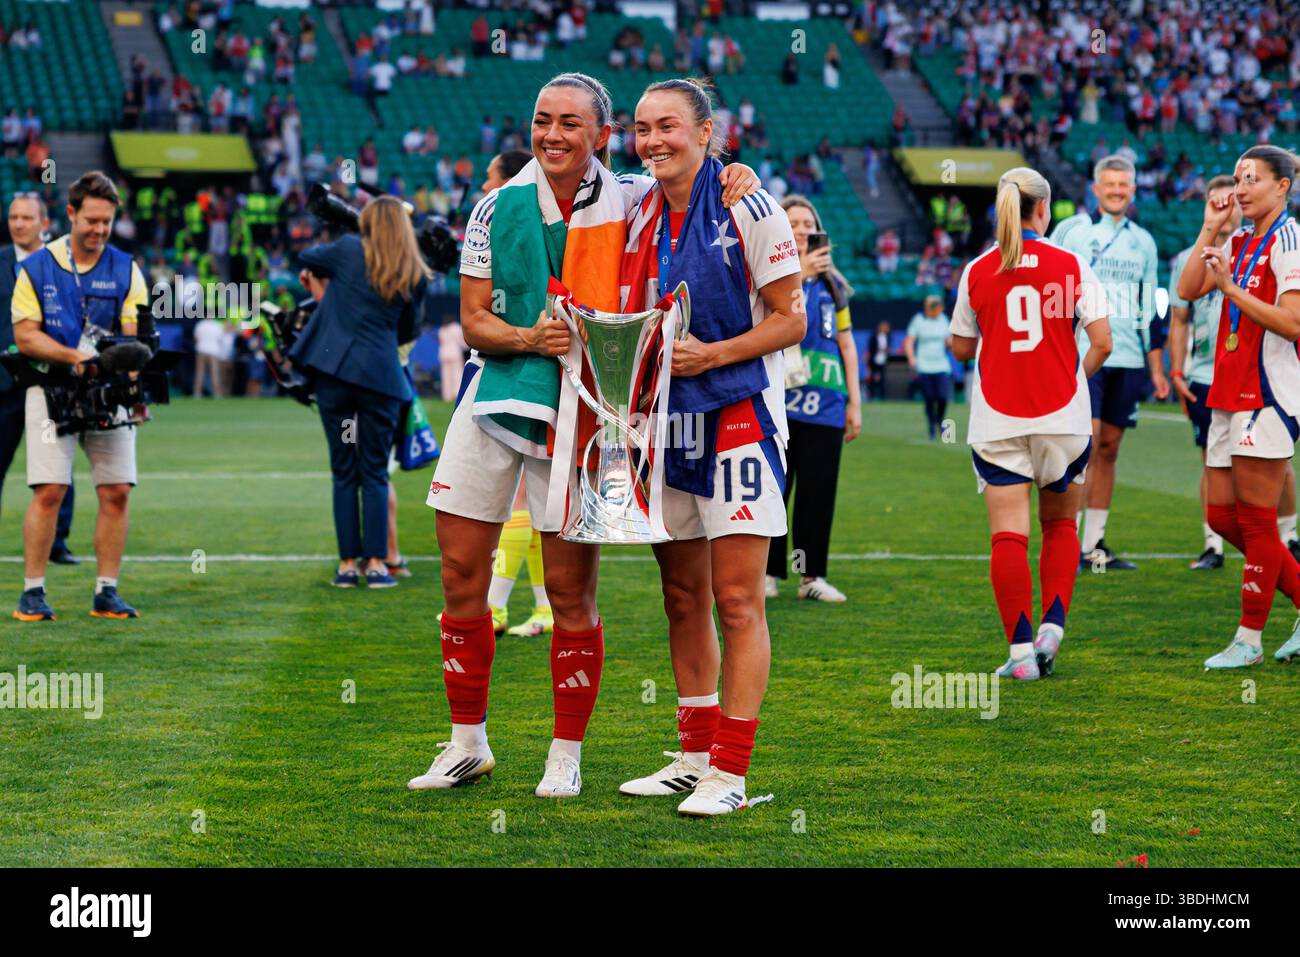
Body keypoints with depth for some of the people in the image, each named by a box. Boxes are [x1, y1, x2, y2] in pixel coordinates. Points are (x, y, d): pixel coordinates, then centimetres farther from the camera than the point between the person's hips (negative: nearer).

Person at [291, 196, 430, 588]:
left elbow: (307, 257, 20)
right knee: (375, 473, 7)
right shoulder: (414, 275, 6)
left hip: (334, 368, 0)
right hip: (381, 375, 0)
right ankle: (376, 563, 2)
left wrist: (316, 278, 42)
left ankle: (347, 563, 7)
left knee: (344, 472, 7)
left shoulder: (349, 250, 2)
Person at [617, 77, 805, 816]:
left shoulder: (749, 210, -9)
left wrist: (711, 354, -19)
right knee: (684, 597, 11)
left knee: (737, 601, -7)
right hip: (666, 419, 7)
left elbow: (791, 320, -8)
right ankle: (695, 756, 21)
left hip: (738, 416, -6)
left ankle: (731, 772, -4)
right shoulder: (641, 219, 9)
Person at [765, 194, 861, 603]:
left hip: (825, 402, 3)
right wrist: (799, 273, -25)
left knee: (819, 489, 1)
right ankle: (768, 572, 7)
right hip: (776, 401, -3)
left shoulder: (831, 284, 15)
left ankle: (813, 575, 8)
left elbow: (846, 343, 16)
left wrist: (854, 401, 12)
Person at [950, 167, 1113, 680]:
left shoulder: (977, 271, 1)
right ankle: (1052, 628, 5)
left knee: (1008, 535, -1)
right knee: (1060, 524, 17)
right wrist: (1080, 374, 12)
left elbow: (962, 347, 10)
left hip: (997, 422, 0)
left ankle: (1021, 649, -6)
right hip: (1063, 417, 0)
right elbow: (1101, 342, -7)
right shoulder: (1071, 265, -2)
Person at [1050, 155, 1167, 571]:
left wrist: (1157, 369, 15)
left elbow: (1149, 312, 19)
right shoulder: (1071, 231, 1)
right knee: (1085, 442, -14)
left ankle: (1094, 544, 10)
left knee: (1109, 449, 6)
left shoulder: (1143, 242, 15)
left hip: (1128, 360, 5)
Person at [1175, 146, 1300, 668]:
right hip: (1229, 392, 9)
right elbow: (1187, 289, 8)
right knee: (1222, 516, 9)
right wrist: (1209, 230, 5)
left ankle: (1249, 639, 5)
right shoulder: (1240, 242, 15)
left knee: (1255, 521, -3)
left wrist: (1232, 288, -19)